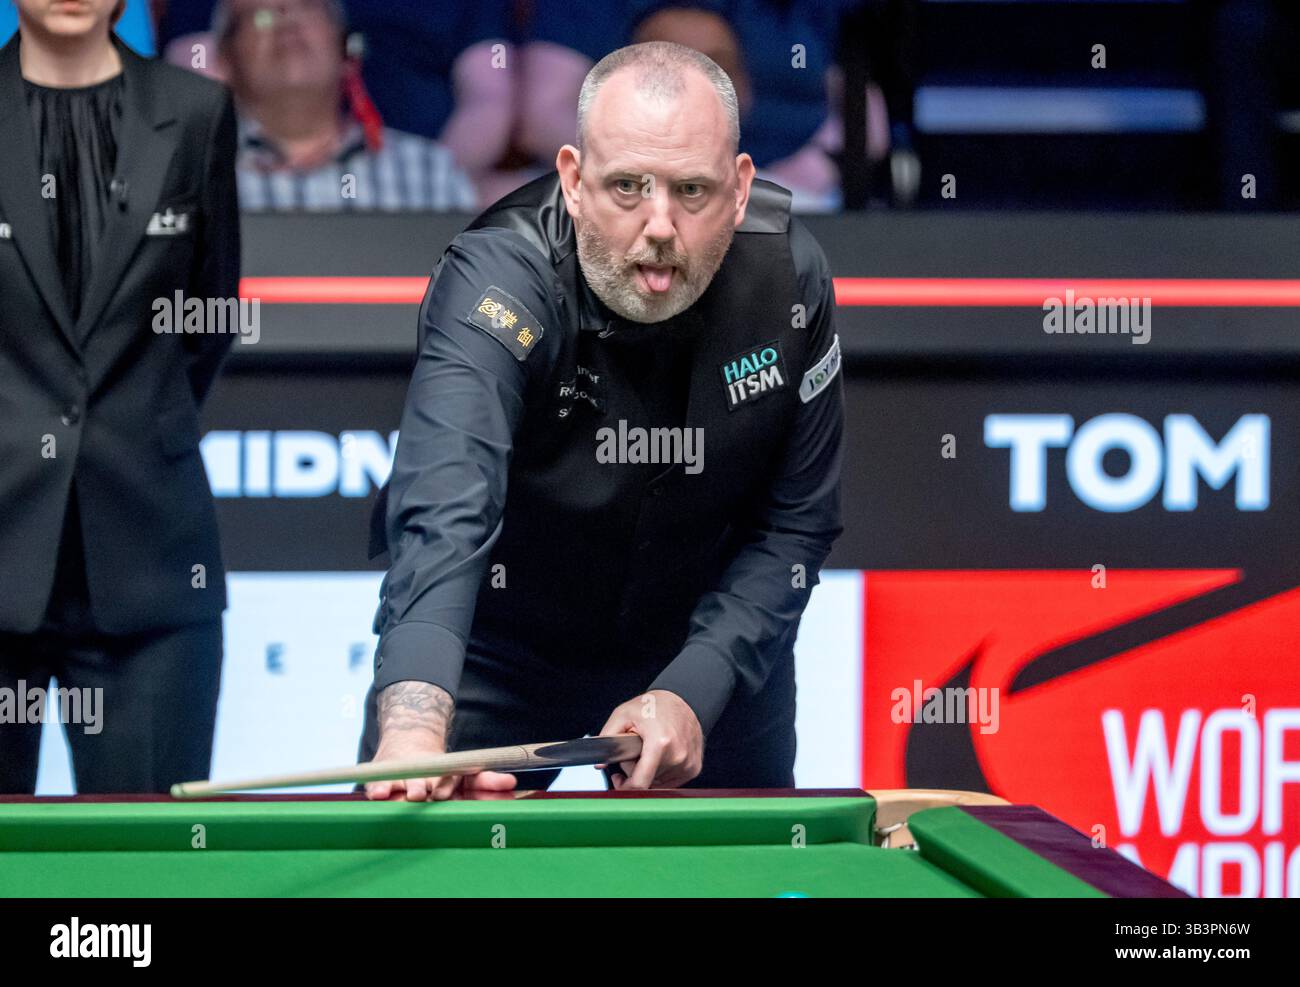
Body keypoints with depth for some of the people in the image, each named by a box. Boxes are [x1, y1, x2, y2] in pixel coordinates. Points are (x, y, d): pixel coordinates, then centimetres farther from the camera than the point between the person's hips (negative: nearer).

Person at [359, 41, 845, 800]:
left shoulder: (789, 276, -20)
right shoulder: (497, 286, -33)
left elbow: (795, 523, -10)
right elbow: (444, 517, -49)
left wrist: (693, 693, -24)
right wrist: (413, 728, -66)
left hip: (708, 641, 3)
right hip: (497, 649, -3)